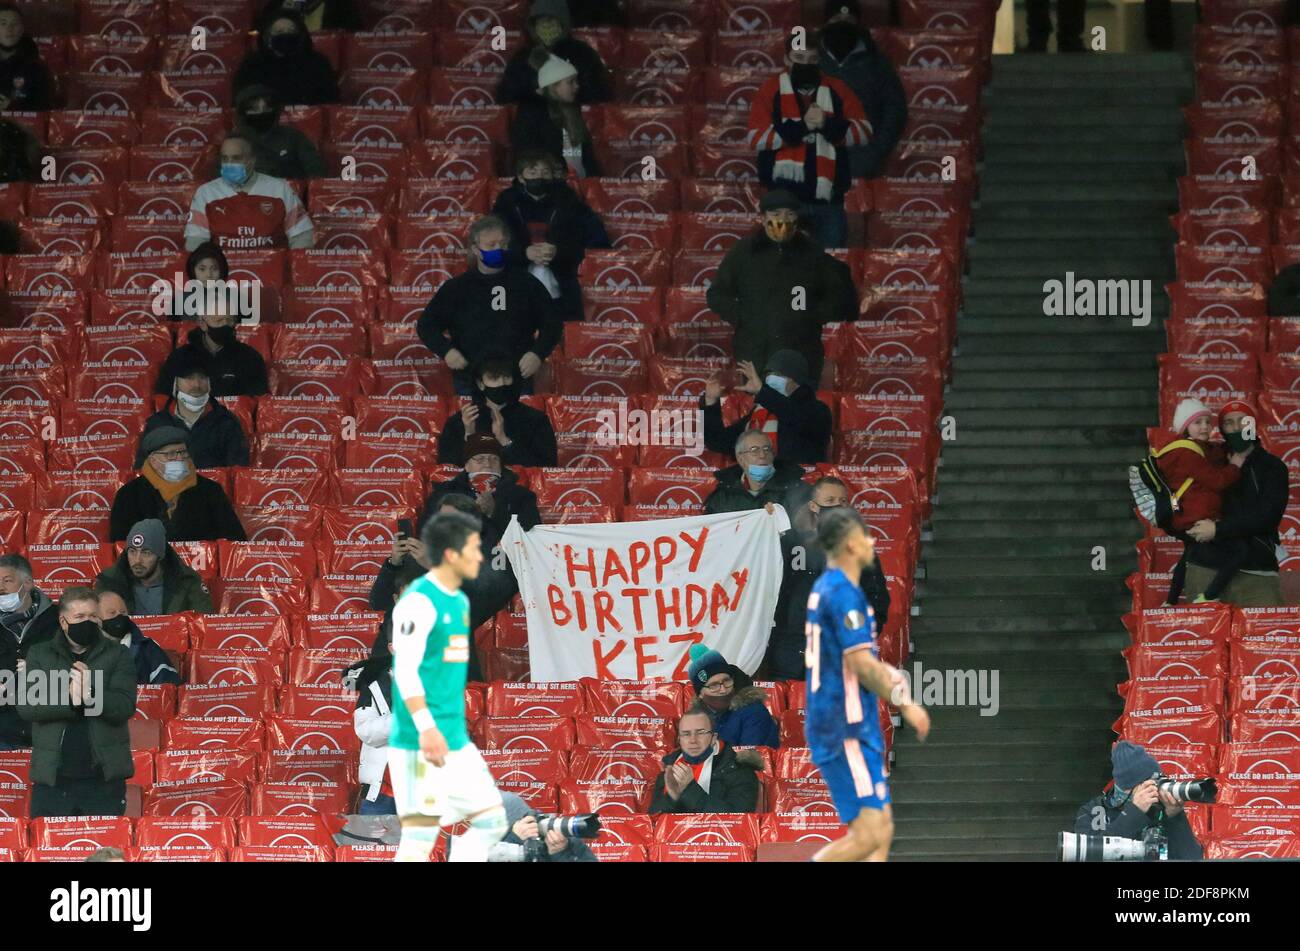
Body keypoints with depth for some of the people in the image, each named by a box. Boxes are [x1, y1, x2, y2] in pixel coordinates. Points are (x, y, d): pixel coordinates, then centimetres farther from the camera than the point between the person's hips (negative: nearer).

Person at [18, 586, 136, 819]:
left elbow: (124, 707, -6)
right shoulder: (39, 655, 9)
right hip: (52, 778, 1)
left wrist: (90, 693, -23)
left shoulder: (118, 655, 6)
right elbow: (26, 706, -4)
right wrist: (69, 699, -19)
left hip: (104, 777, -1)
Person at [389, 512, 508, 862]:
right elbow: (405, 669, -19)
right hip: (421, 742, -9)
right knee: (421, 832, -10)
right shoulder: (420, 601, -13)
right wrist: (426, 728, -27)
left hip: (457, 741, 9)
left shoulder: (460, 602, 15)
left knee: (491, 819, 9)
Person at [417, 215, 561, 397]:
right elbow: (426, 324, 9)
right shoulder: (456, 287, 6)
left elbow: (551, 323, 10)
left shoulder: (527, 284, 6)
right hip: (470, 386, 0)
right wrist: (446, 350, -9)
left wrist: (538, 354, -7)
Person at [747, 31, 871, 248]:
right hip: (786, 197, -2)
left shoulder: (837, 90, 9)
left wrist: (829, 125, -17)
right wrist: (801, 126, -19)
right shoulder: (771, 91, 2)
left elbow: (864, 132, 2)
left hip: (828, 198, 2)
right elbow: (755, 138, -9)